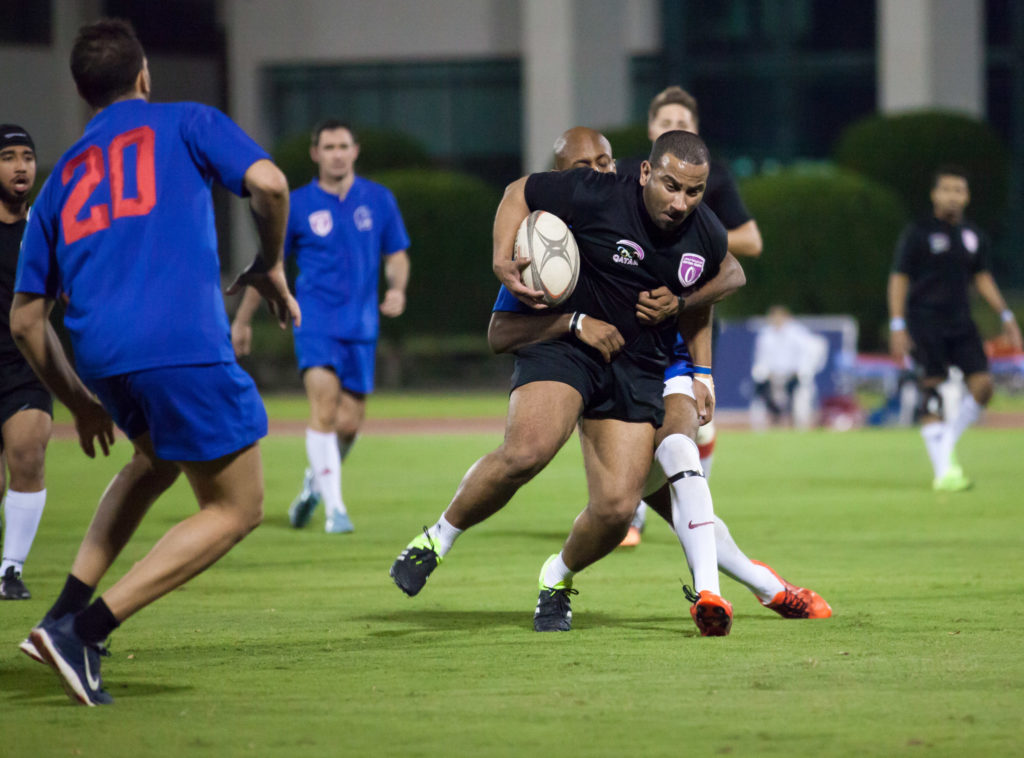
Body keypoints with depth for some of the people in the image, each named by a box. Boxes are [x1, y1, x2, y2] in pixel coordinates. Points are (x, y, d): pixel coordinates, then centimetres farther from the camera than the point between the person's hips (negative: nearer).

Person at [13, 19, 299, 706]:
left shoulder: (62, 178, 24)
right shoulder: (185, 123, 13)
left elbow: (25, 319, 22)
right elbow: (267, 182, -6)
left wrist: (81, 403, 33)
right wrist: (272, 268, 12)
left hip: (99, 356, 6)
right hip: (184, 343, -6)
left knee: (155, 459, 34)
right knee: (236, 509, 5)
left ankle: (67, 613, 19)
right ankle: (85, 629, -9)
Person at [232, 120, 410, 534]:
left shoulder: (378, 200, 6)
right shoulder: (297, 205, 1)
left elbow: (396, 255, 15)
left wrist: (397, 289, -7)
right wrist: (242, 320, 13)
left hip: (360, 325, 3)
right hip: (315, 321, -3)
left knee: (348, 423, 2)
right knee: (324, 404, -21)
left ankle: (315, 482, 32)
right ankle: (335, 507, -20)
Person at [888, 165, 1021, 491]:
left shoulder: (974, 236, 11)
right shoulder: (918, 233, -4)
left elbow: (982, 278, 22)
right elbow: (899, 279, -4)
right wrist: (898, 326, -12)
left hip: (960, 322, 5)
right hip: (925, 322, -5)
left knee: (982, 385, -8)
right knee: (932, 391, -11)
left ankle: (946, 443, 11)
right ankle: (943, 470, -11)